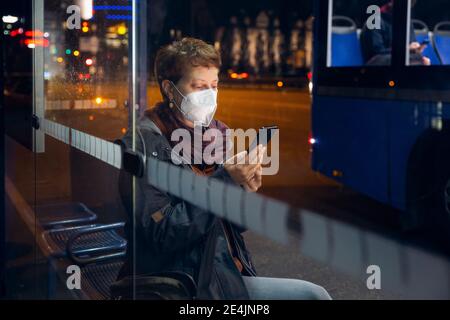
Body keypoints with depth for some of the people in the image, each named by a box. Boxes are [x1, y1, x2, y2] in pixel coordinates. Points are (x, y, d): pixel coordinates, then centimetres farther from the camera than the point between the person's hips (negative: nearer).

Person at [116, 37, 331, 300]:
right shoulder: (145, 142, -13)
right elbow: (162, 234, -21)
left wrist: (245, 192, -9)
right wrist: (225, 181, -23)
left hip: (228, 275, 7)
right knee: (313, 295, -9)